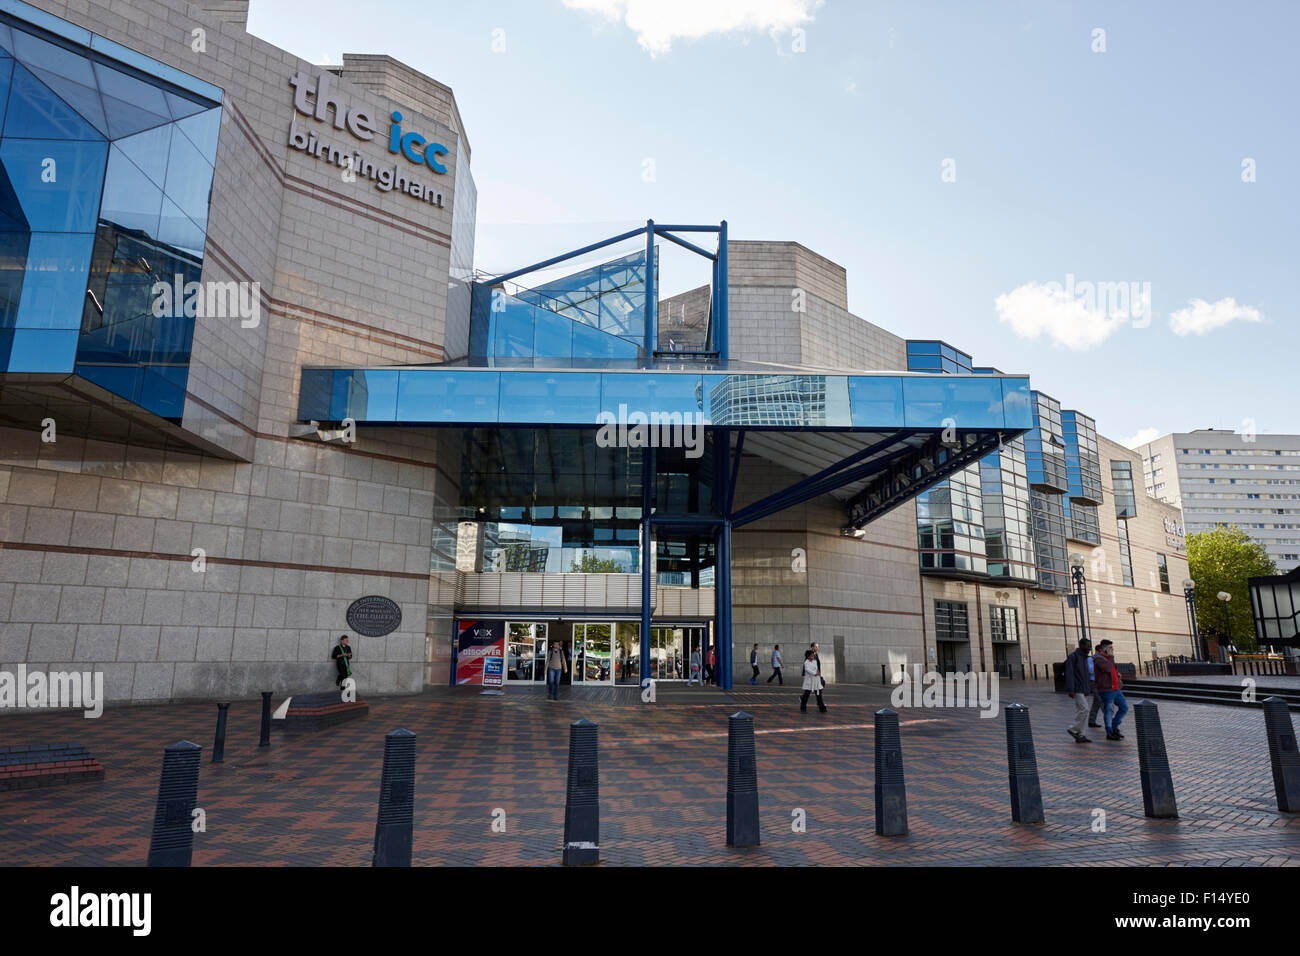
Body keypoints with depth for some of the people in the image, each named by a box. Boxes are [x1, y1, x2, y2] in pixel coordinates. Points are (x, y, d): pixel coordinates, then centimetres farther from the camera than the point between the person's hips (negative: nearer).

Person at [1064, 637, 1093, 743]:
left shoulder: (1084, 658, 17)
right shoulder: (1073, 657, -10)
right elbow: (1069, 674, -17)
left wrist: (1087, 690, 21)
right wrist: (1070, 689, -23)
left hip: (1083, 690, 9)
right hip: (1077, 689, -9)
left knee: (1080, 711, 8)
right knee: (1084, 709, -15)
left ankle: (1079, 736, 11)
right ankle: (1073, 729, -4)